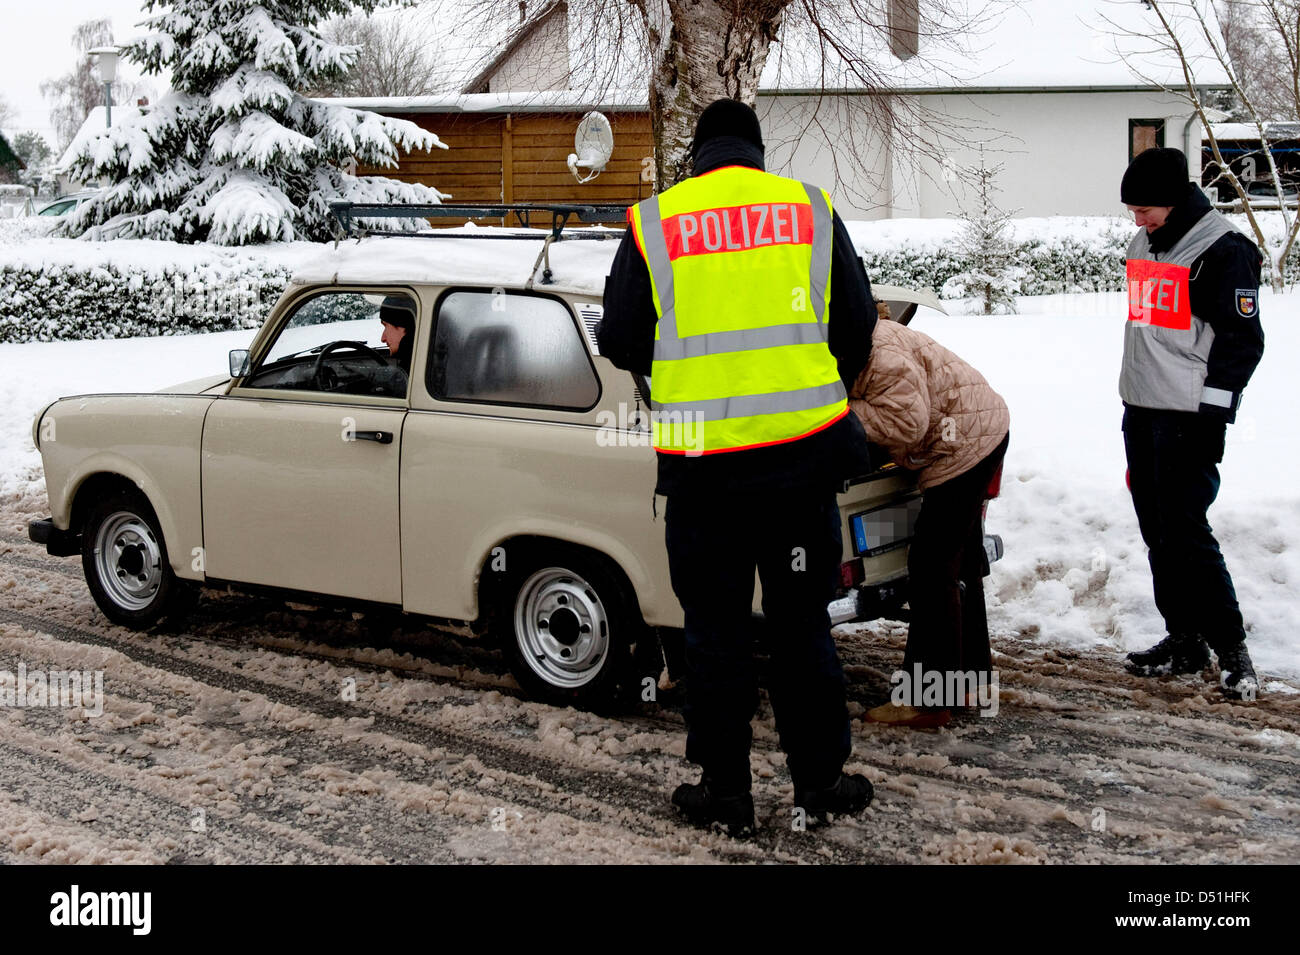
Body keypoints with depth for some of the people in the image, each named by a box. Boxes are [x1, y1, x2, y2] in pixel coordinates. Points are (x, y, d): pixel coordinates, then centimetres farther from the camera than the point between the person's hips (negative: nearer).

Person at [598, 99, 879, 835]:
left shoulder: (653, 223, 0)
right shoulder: (812, 210, 5)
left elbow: (619, 342, 4)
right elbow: (858, 326, 9)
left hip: (702, 463, -1)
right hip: (802, 455, 1)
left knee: (716, 630, 10)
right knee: (802, 623, 13)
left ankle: (725, 790, 18)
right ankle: (820, 780, 22)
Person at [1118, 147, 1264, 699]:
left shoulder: (1223, 251, -11)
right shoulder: (1144, 245, 15)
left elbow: (1242, 339, -12)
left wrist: (1212, 413, -15)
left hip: (1190, 418, -9)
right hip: (1142, 413, 9)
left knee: (1184, 533, -11)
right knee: (1157, 533, 9)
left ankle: (1231, 647, -2)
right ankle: (1184, 639, 17)